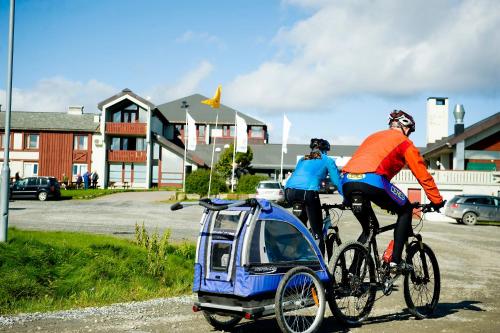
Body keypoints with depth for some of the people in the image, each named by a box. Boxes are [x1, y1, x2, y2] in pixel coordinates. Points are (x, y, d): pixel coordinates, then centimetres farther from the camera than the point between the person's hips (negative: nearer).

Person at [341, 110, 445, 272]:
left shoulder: (373, 137, 36)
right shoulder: (404, 142, 17)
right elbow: (423, 175, 16)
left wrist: (349, 198, 48)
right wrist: (437, 201, 25)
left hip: (347, 181, 6)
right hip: (372, 180, -6)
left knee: (368, 229, 25)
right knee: (406, 210, 19)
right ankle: (395, 260, 9)